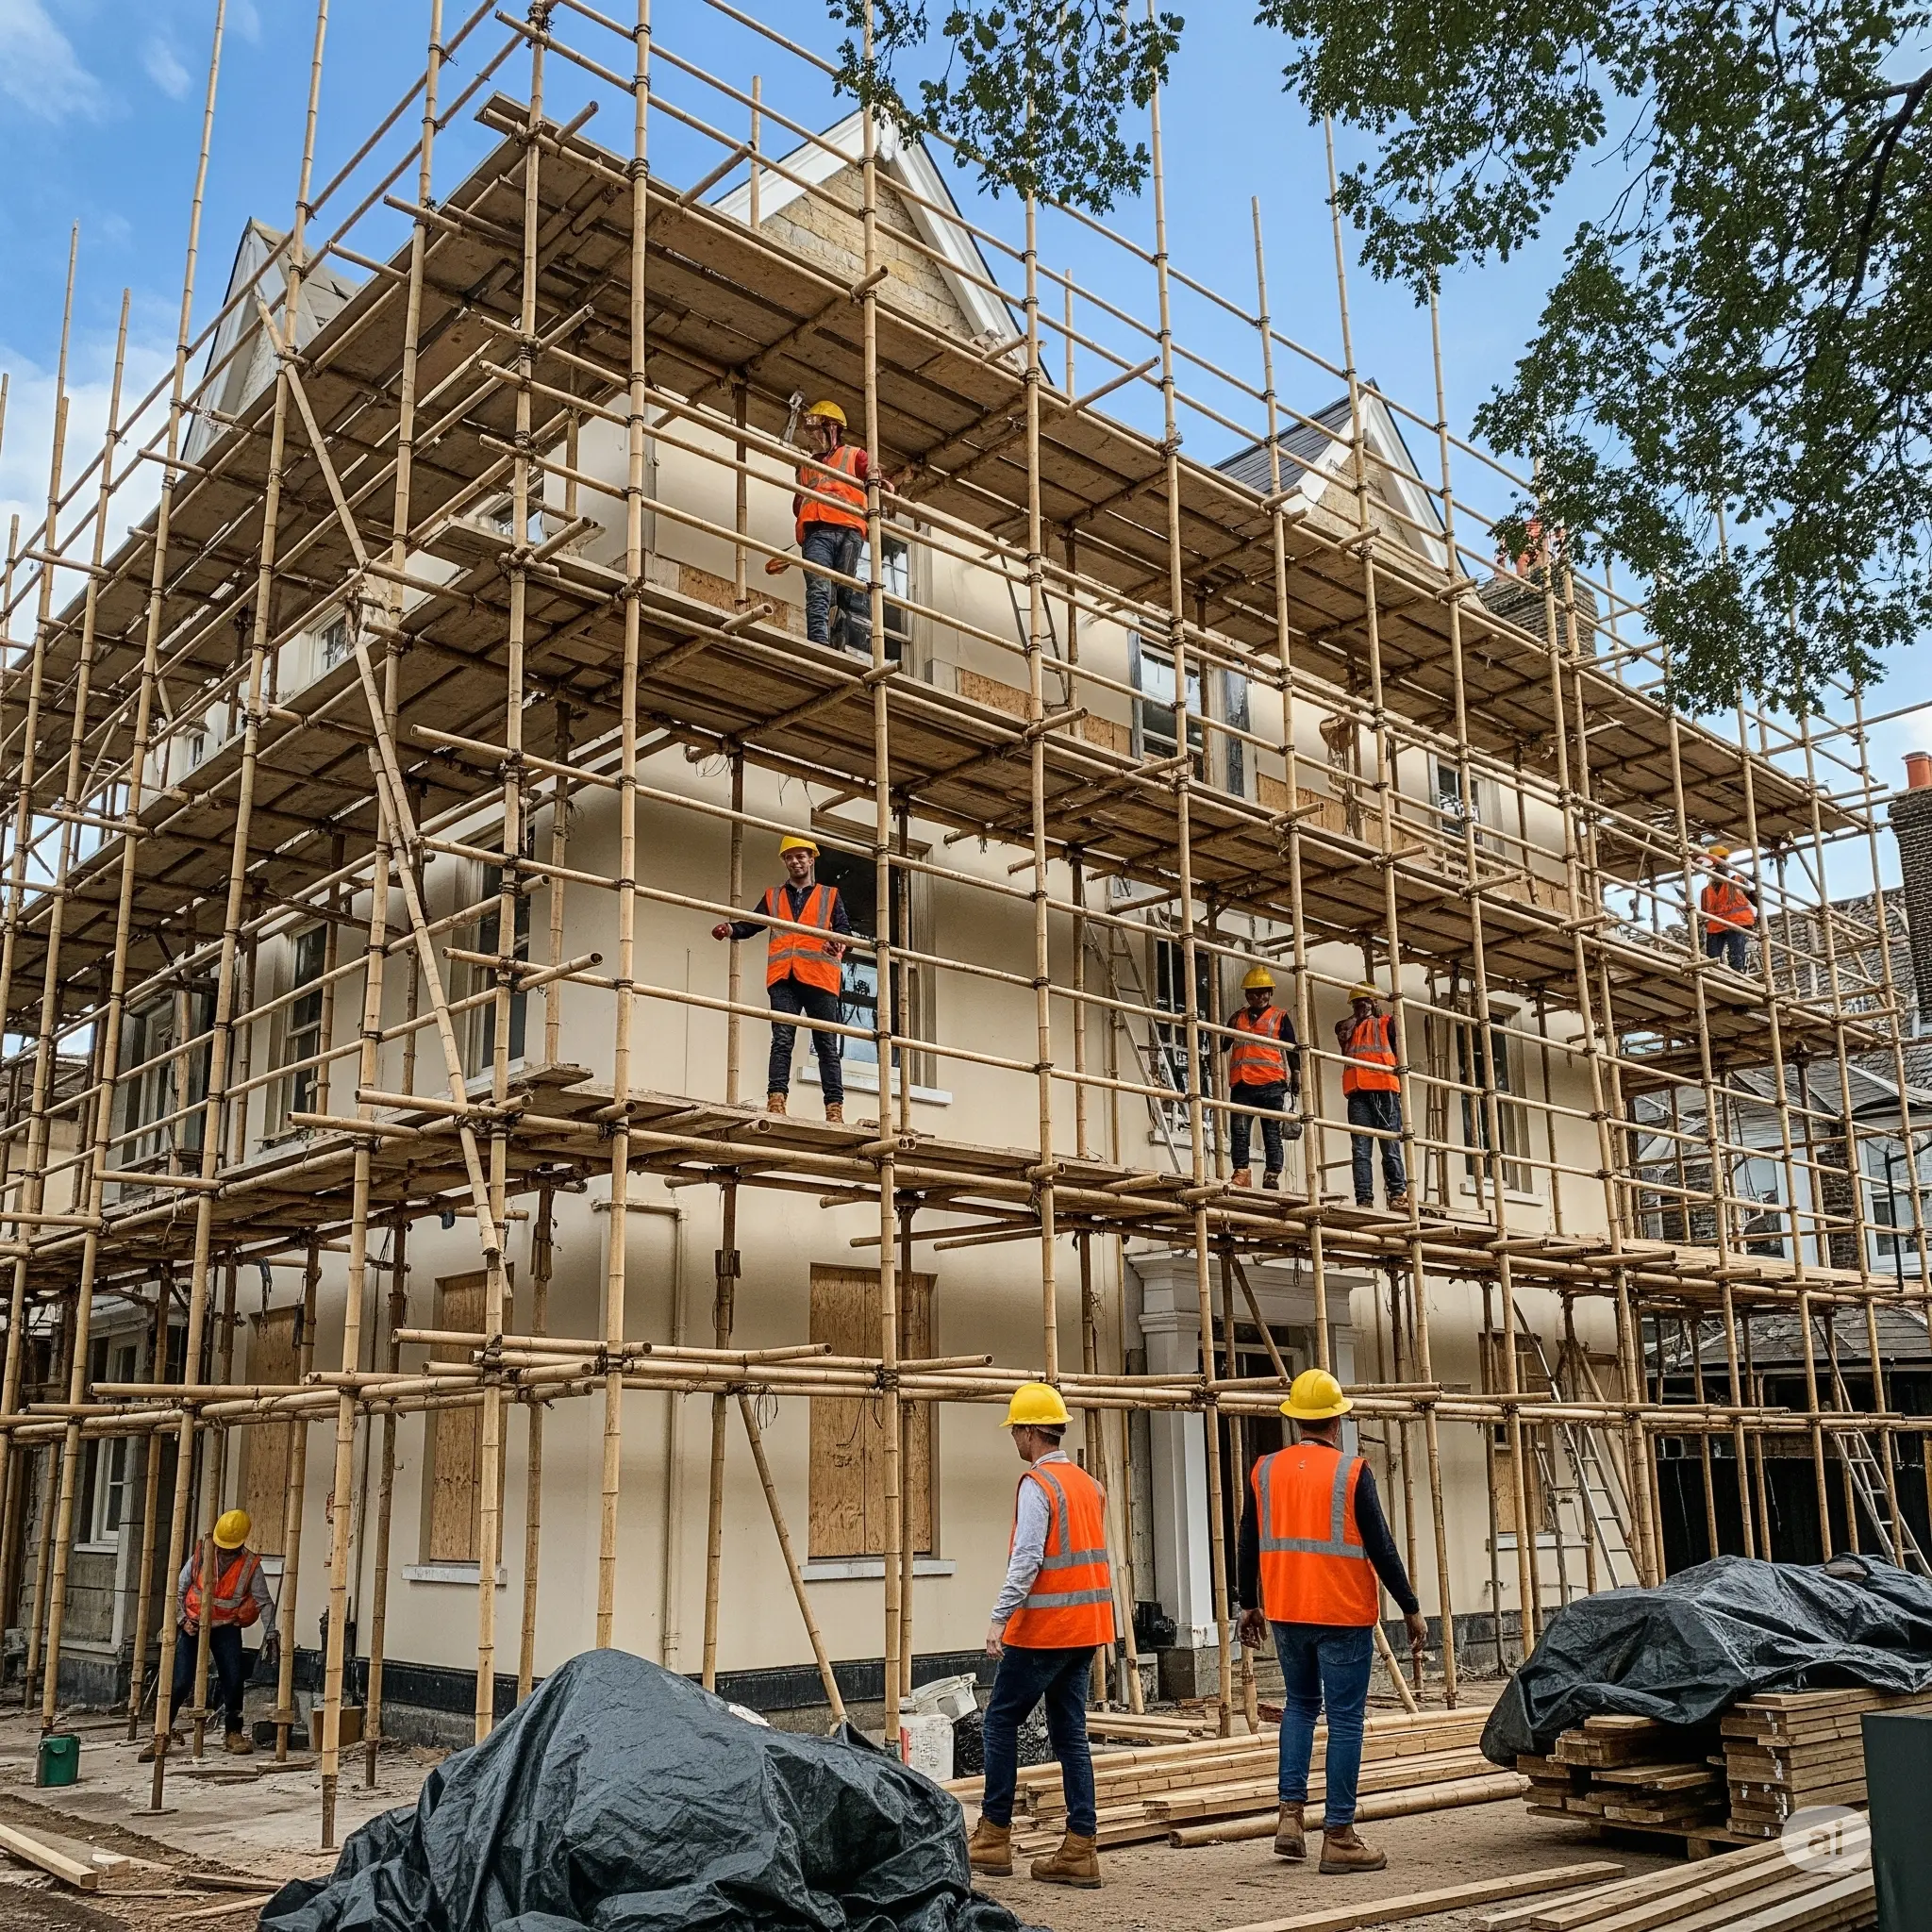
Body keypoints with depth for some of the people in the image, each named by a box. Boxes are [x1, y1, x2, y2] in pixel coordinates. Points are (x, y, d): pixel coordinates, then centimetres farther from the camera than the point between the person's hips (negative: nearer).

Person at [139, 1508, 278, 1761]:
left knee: (233, 1679, -8)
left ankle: (234, 1733, 9)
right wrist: (182, 1620, -8)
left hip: (226, 1627, 0)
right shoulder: (201, 1555, -6)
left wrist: (270, 1634, -16)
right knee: (181, 1682, -8)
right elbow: (178, 1590, 2)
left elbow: (265, 1602, -5)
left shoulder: (250, 1565, -7)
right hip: (193, 1625, 0)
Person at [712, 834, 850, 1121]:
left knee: (827, 1044, -1)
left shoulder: (830, 896, 17)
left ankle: (834, 1106, -3)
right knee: (782, 1040, -9)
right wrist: (731, 929, -13)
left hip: (819, 977, -1)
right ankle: (776, 1100, -16)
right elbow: (752, 924, 9)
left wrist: (838, 943, -20)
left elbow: (843, 928, 4)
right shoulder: (773, 896, 22)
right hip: (783, 978, 1)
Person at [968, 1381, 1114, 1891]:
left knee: (1001, 1721, 5)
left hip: (1042, 1629, -8)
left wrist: (999, 1618, -24)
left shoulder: (1037, 1485, -13)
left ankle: (994, 1838, 10)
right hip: (1085, 1626, 8)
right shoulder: (1089, 1484, 12)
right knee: (1070, 1733, 9)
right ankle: (1079, 1851, 7)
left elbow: (1025, 1560, -23)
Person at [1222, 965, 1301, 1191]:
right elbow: (1222, 1045, 24)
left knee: (1272, 1132, -3)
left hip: (1271, 1084, -3)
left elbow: (1291, 1050, 9)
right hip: (1241, 1085, 3)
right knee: (1238, 1131, -4)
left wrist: (1296, 1076, 0)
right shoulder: (1237, 1018, 20)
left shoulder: (1280, 1017, 13)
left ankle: (1272, 1175, -5)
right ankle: (1241, 1172, -4)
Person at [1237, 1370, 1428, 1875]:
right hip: (1344, 1615, -4)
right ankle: (1339, 1837, 5)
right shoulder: (1351, 1472, -10)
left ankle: (1290, 1813, 12)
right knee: (1345, 1719, 3)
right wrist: (1410, 1608, 0)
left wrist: (1249, 1605, 20)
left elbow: (1249, 1545, 9)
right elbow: (1381, 1547, -9)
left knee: (1300, 1704, 21)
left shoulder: (1265, 1471, 2)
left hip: (1286, 1614, 4)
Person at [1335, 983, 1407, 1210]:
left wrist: (1400, 1073, -2)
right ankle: (1364, 1199, -10)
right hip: (1358, 1091, 2)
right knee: (1360, 1149, -6)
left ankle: (1398, 1194, -7)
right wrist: (1357, 1015, 12)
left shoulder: (1386, 1022, 19)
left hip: (1385, 1089, -2)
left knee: (1391, 1147, -6)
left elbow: (1399, 1050, 11)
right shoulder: (1347, 1025, 24)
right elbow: (1343, 1033, 2)